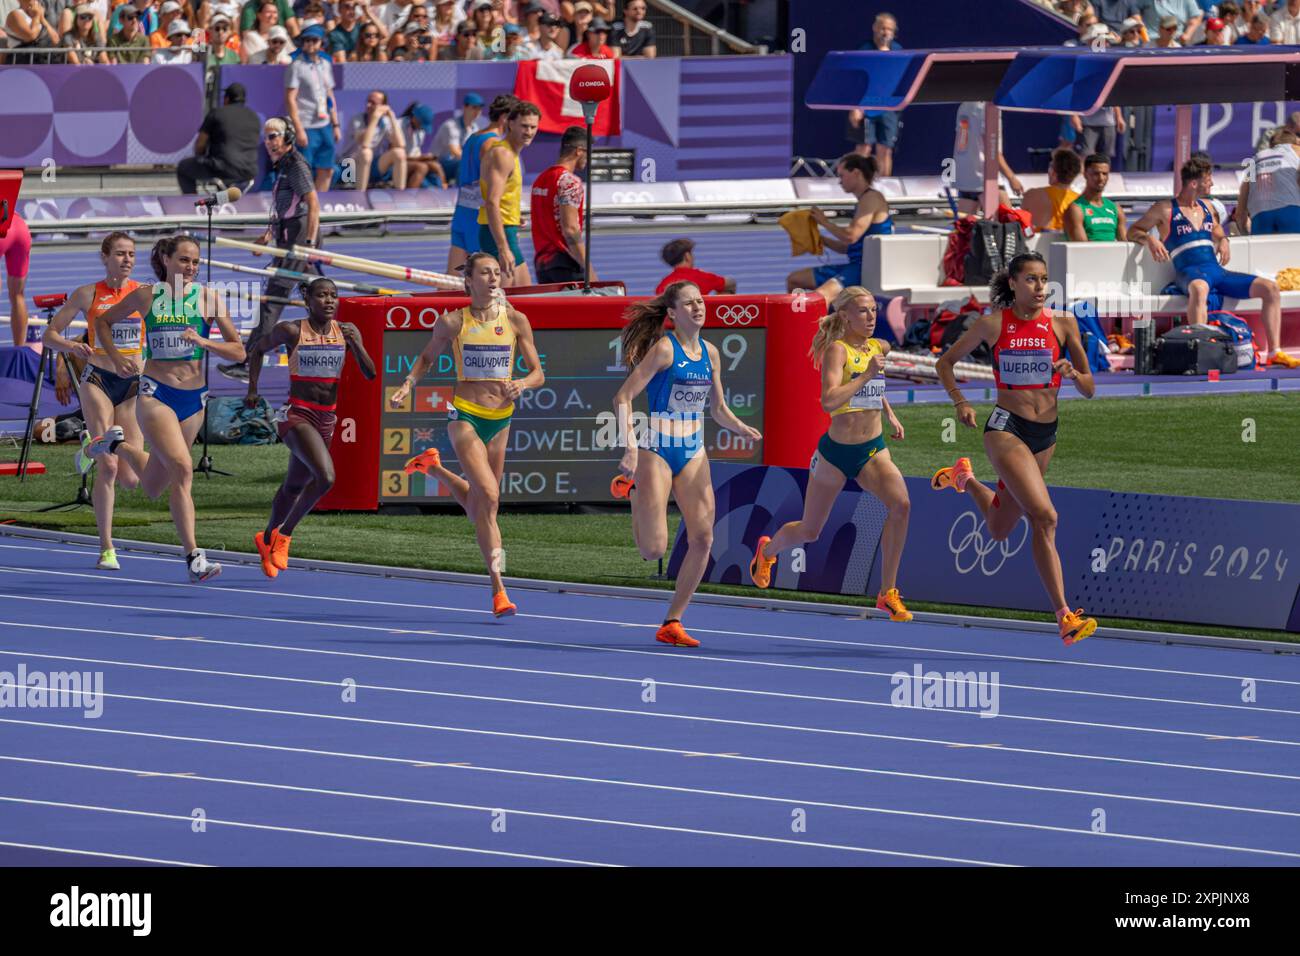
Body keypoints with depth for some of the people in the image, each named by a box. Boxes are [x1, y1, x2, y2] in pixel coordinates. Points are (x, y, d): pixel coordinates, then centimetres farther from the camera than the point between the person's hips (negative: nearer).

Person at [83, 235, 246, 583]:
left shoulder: (207, 298, 0)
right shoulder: (146, 296, 0)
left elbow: (238, 351, 0)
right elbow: (103, 322, 16)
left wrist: (203, 341, -16)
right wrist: (116, 357, 1)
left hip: (193, 398, 3)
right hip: (155, 394, -3)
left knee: (153, 487, 13)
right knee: (182, 467, -24)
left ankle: (117, 444, 42)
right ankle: (194, 558, -22)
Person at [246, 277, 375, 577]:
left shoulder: (346, 331, 3)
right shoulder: (292, 331, -7)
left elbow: (370, 373, -2)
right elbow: (258, 350, 9)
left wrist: (356, 345, -18)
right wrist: (252, 389, 2)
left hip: (326, 419, 5)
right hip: (296, 415, -5)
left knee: (295, 486, 19)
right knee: (325, 477, -26)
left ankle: (268, 539, 42)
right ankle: (284, 534, -9)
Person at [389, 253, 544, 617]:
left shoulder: (516, 321, -1)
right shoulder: (452, 322, -4)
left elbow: (537, 373, 3)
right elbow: (427, 357, 13)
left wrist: (522, 385, -19)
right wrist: (408, 384, -4)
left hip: (500, 419, 4)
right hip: (465, 416, -4)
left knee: (478, 509, 16)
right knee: (488, 495, -21)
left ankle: (434, 467, 46)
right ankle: (498, 589, -19)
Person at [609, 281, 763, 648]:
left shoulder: (709, 353, 9)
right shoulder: (664, 349, -11)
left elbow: (719, 409, 19)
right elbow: (623, 398, -15)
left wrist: (742, 429, -2)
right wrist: (630, 450, -25)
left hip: (692, 452, 6)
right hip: (656, 450, -6)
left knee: (702, 539, -4)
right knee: (653, 550, -9)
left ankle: (672, 624, 7)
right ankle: (631, 488, 23)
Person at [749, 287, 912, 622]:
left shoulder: (879, 348, 5)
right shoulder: (837, 350, -15)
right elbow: (829, 400, -30)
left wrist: (889, 414, 15)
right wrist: (867, 375, -30)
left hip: (873, 450, 5)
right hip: (836, 452, -5)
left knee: (900, 504, -24)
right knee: (809, 532, 12)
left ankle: (888, 593, -17)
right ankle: (767, 550, 48)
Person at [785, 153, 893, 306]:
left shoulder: (872, 198, -11)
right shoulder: (864, 201, 20)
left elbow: (851, 236, -21)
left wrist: (825, 223, -5)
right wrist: (821, 240, 10)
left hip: (870, 269, -11)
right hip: (857, 265, 11)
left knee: (822, 295, -35)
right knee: (794, 280, 15)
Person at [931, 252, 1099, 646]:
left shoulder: (1062, 324, 2)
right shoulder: (994, 324, -3)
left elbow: (1089, 389, 6)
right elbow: (945, 363, 11)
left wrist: (1072, 373, -16)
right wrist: (960, 402, -4)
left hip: (1045, 435, 5)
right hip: (1006, 429, -5)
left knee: (999, 529, 16)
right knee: (1044, 517, -22)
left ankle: (966, 479, 48)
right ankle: (1064, 617, -23)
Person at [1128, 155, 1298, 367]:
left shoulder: (1206, 207, 23)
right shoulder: (1165, 210, 4)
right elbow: (1132, 232, 6)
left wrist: (1222, 240, 21)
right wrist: (1149, 240, -15)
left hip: (1217, 270, 7)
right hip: (1190, 272, -7)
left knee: (1270, 288, -8)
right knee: (1199, 288, -46)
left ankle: (1274, 352, -7)